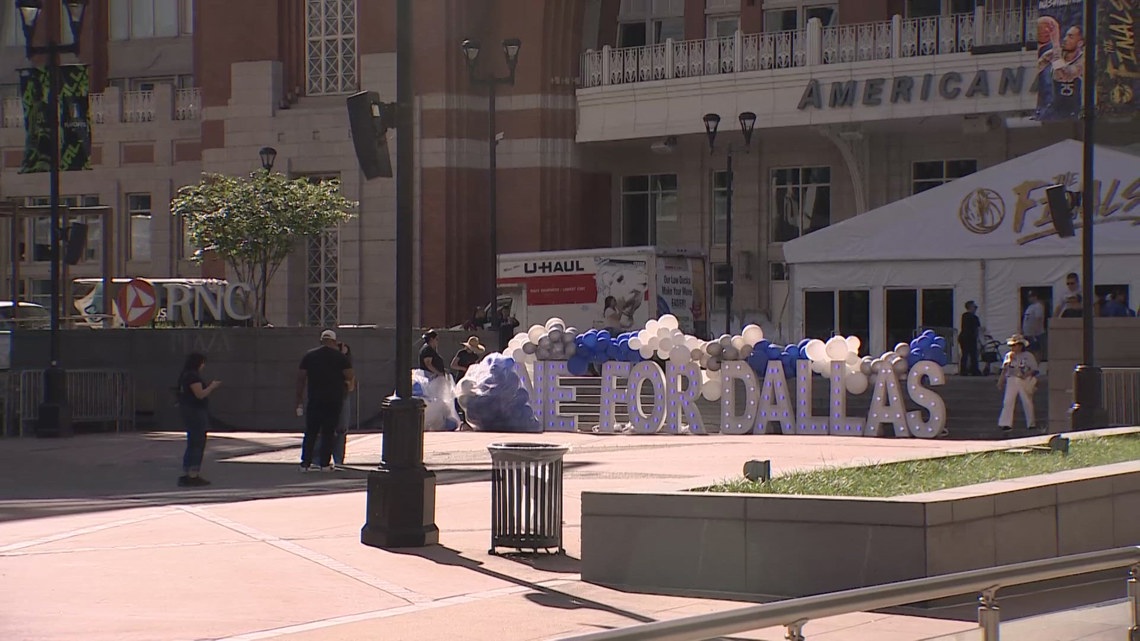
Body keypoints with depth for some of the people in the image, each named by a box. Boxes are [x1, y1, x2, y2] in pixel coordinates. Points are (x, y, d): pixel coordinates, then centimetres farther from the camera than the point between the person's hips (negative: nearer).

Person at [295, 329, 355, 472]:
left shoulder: (309, 356, 6)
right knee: (328, 433, 4)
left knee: (310, 432, 7)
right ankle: (325, 464, 2)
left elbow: (301, 379, 4)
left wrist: (299, 401, 8)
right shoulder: (340, 357, -1)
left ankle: (305, 463, 1)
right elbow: (350, 378, -5)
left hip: (314, 400, 1)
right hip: (334, 401, -1)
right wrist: (348, 386, 18)